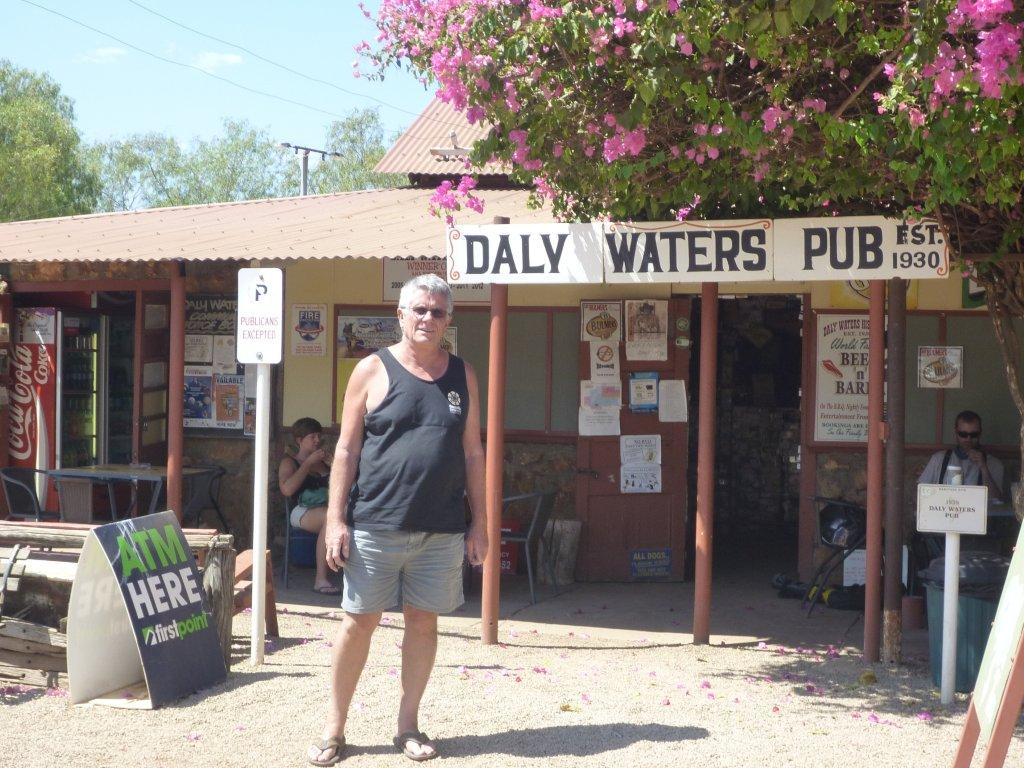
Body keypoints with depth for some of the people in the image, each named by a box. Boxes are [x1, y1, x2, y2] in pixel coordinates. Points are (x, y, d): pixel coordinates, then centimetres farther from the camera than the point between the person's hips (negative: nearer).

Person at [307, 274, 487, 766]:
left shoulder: (462, 375, 9)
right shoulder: (373, 371, 0)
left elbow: (472, 453, 11)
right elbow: (347, 450, -1)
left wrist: (478, 523, 6)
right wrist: (336, 519, -7)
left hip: (442, 531, 3)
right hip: (376, 524, -3)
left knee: (423, 622, 9)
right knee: (359, 621, 3)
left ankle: (408, 725, 22)